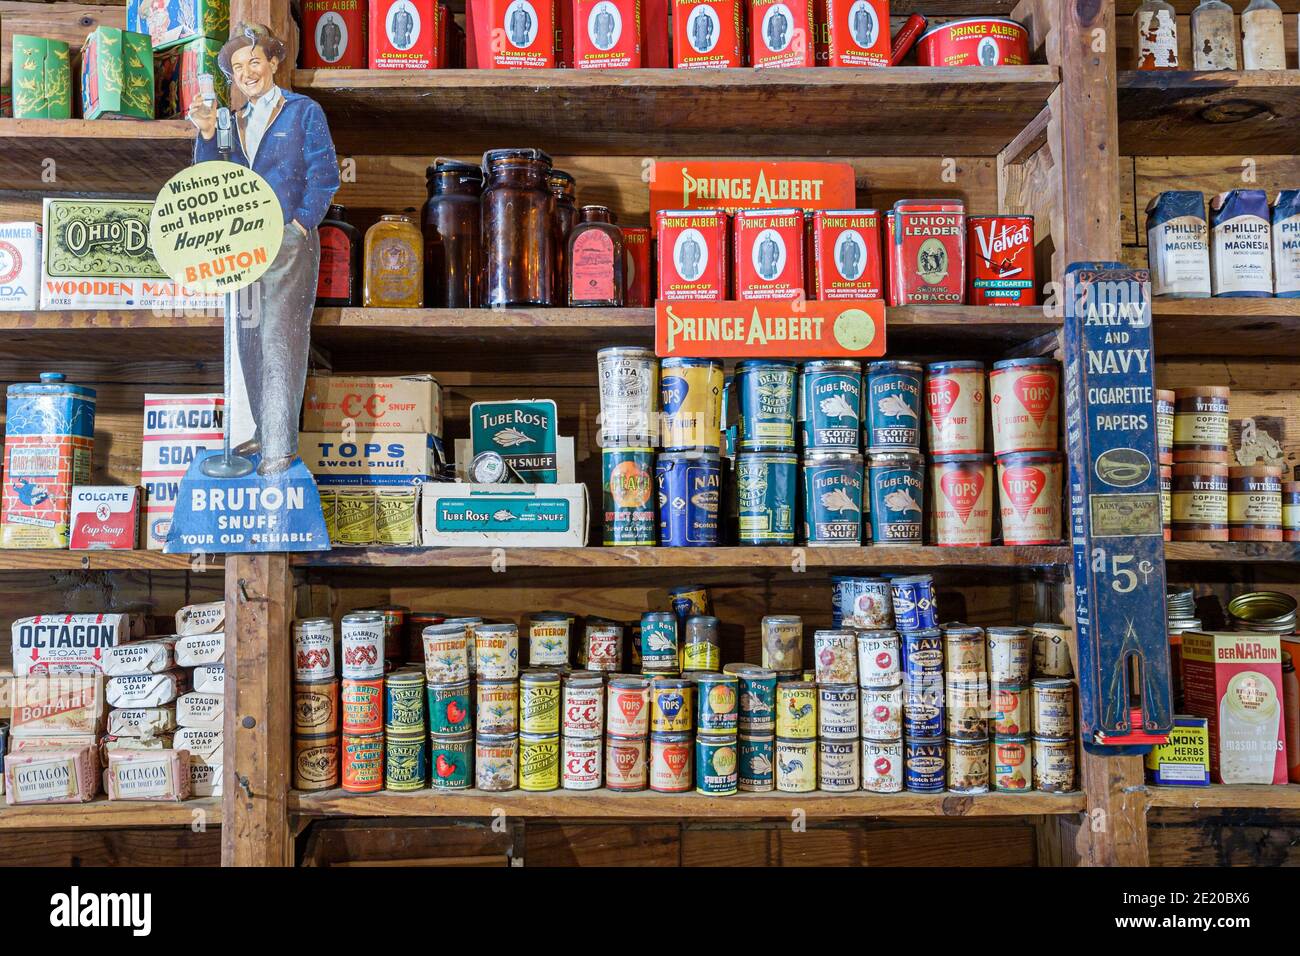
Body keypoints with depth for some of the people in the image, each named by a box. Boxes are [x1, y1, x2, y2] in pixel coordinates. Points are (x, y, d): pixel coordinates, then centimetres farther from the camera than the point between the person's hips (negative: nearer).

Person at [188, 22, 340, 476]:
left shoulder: (304, 111, 5)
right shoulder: (235, 123, 19)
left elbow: (324, 175, -4)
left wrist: (300, 224, -12)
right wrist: (207, 134, -5)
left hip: (289, 243, -6)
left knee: (280, 340, -13)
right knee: (250, 340, 8)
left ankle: (281, 444, -14)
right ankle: (264, 431, 17)